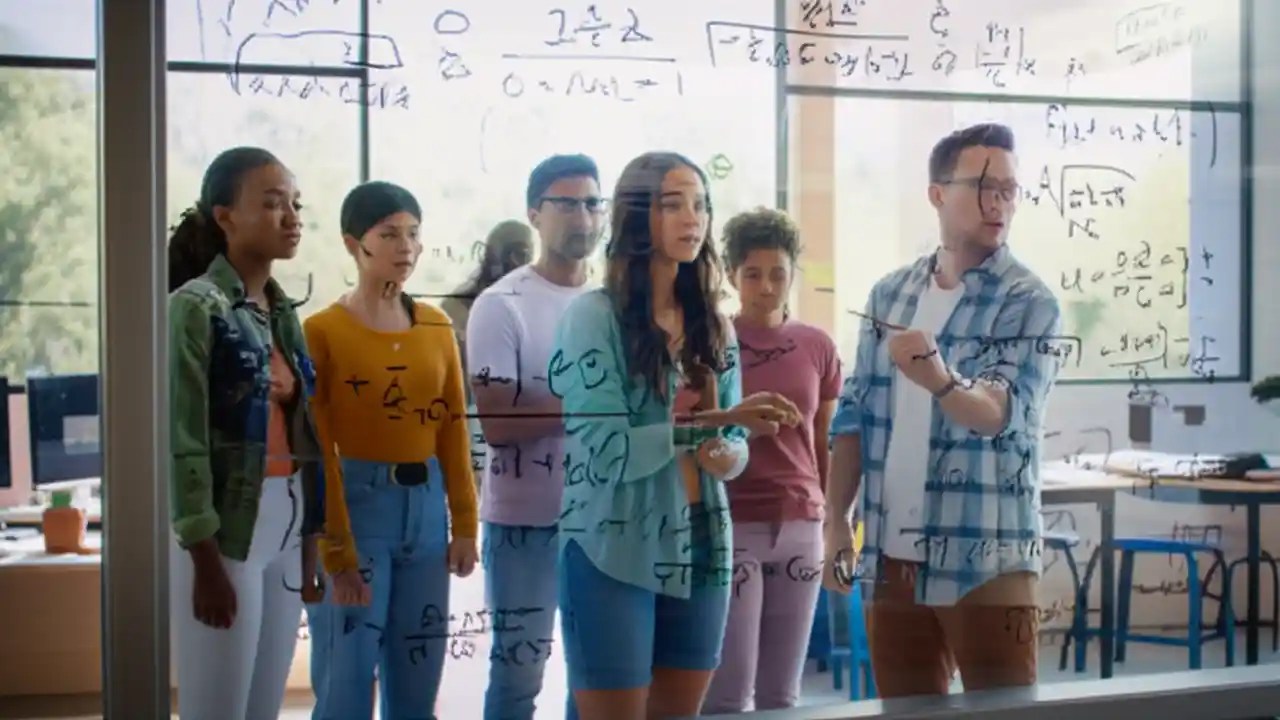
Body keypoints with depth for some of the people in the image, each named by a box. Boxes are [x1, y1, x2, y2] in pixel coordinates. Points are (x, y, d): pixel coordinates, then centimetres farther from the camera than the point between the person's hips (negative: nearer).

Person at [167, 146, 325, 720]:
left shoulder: (284, 314, 12)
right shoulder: (196, 307, -9)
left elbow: (302, 434, 12)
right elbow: (183, 439, -13)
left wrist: (310, 544, 10)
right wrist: (206, 560, -16)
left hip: (286, 531, 7)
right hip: (224, 532, -7)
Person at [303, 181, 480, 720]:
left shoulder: (437, 327, 9)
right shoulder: (321, 332, -7)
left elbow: (453, 432, 10)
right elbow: (318, 454, -11)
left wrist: (464, 525, 5)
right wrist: (337, 554, -14)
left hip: (426, 506, 5)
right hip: (356, 504, -5)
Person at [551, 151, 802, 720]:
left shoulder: (713, 324, 9)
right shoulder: (593, 316, -9)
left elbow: (734, 440, 11)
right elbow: (605, 449, -18)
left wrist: (726, 456, -12)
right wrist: (711, 424, -23)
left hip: (700, 550, 6)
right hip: (614, 556, -6)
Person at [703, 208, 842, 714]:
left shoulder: (818, 347, 7)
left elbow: (824, 445, 13)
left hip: (801, 527, 4)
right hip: (730, 525, -3)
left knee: (783, 691, 9)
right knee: (729, 690, -3)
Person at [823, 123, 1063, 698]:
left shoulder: (1029, 302, -7)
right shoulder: (889, 294, 8)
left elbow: (1001, 412, -23)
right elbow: (855, 415, 11)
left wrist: (940, 381, -44)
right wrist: (836, 520, 5)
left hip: (985, 559, -5)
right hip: (889, 555, 5)